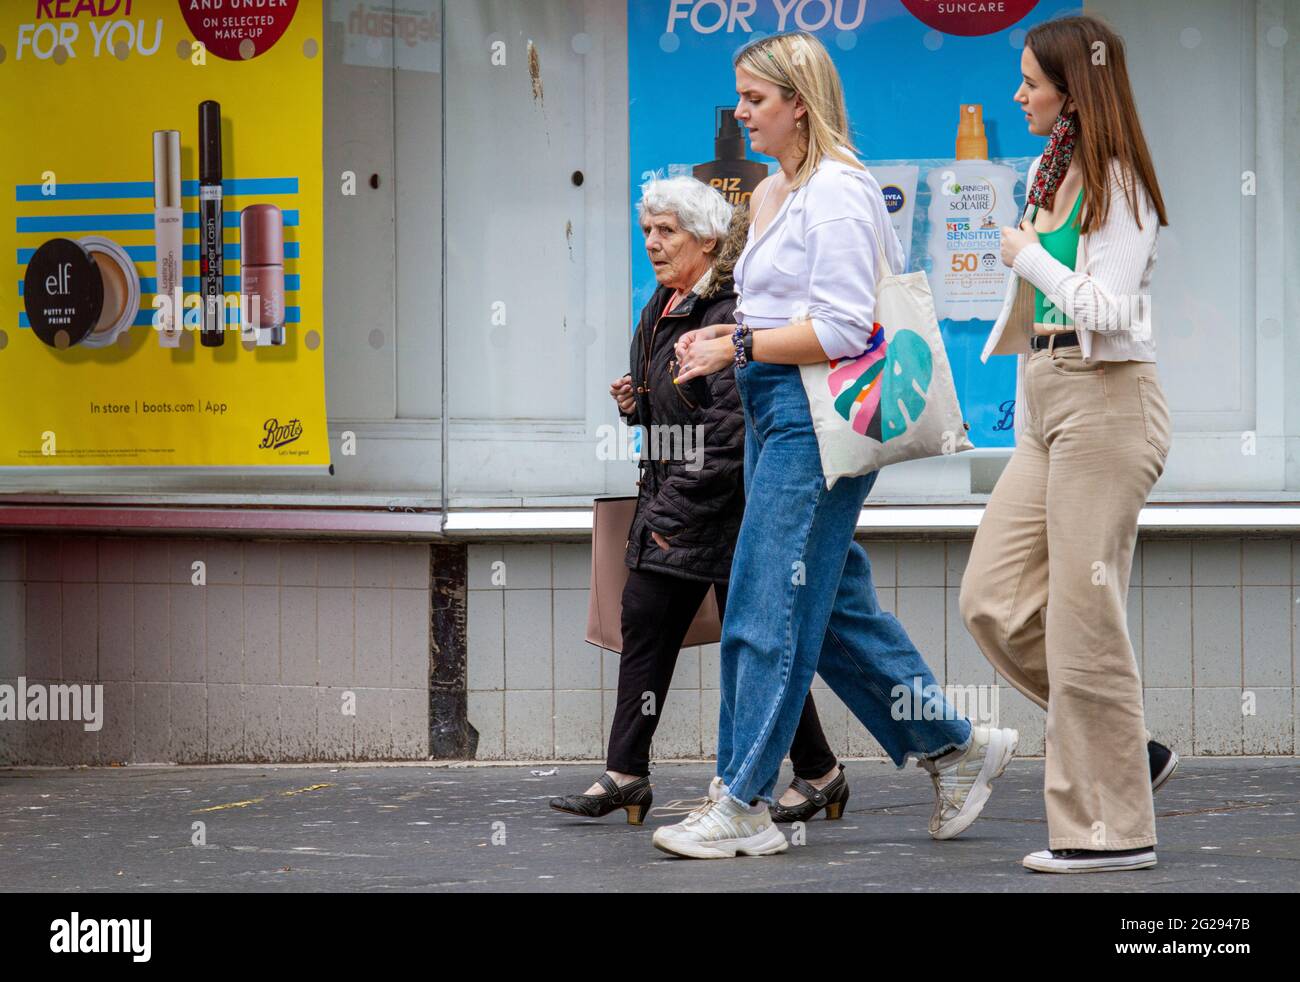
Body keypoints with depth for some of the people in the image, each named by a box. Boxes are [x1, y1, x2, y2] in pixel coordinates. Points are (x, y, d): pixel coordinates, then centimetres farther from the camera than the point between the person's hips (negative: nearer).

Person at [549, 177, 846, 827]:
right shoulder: (662, 308, 14)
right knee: (644, 622, 4)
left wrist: (682, 508, -20)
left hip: (730, 503, -9)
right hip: (669, 503, 9)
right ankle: (625, 774, 6)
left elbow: (731, 426, -21)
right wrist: (635, 402, 4)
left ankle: (818, 773, 12)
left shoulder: (730, 313, -16)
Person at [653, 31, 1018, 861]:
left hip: (818, 416, -10)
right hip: (777, 413, 10)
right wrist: (725, 337, 9)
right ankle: (956, 745, 22)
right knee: (837, 605, 13)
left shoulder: (838, 192, -12)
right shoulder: (773, 195, 17)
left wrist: (738, 346, -16)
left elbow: (840, 329, -18)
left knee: (769, 607, -8)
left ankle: (745, 805, -3)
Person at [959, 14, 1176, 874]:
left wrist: (1029, 257, -8)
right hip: (1047, 405, 9)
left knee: (1083, 617, -6)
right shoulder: (1048, 175, 15)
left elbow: (1107, 310, -20)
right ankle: (1129, 752, 15)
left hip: (1107, 403, -9)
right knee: (994, 599, 5)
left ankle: (1113, 829, 1)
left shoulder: (1119, 186, -11)